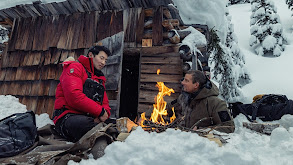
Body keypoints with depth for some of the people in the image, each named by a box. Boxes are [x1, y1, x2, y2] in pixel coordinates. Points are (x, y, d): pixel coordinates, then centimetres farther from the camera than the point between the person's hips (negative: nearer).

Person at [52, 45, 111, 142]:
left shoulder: (100, 79, 27)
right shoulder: (75, 67, 3)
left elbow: (105, 104, 20)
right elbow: (74, 96, -15)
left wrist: (104, 114, -6)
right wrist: (100, 112, -11)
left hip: (88, 118, 6)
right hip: (67, 117, -6)